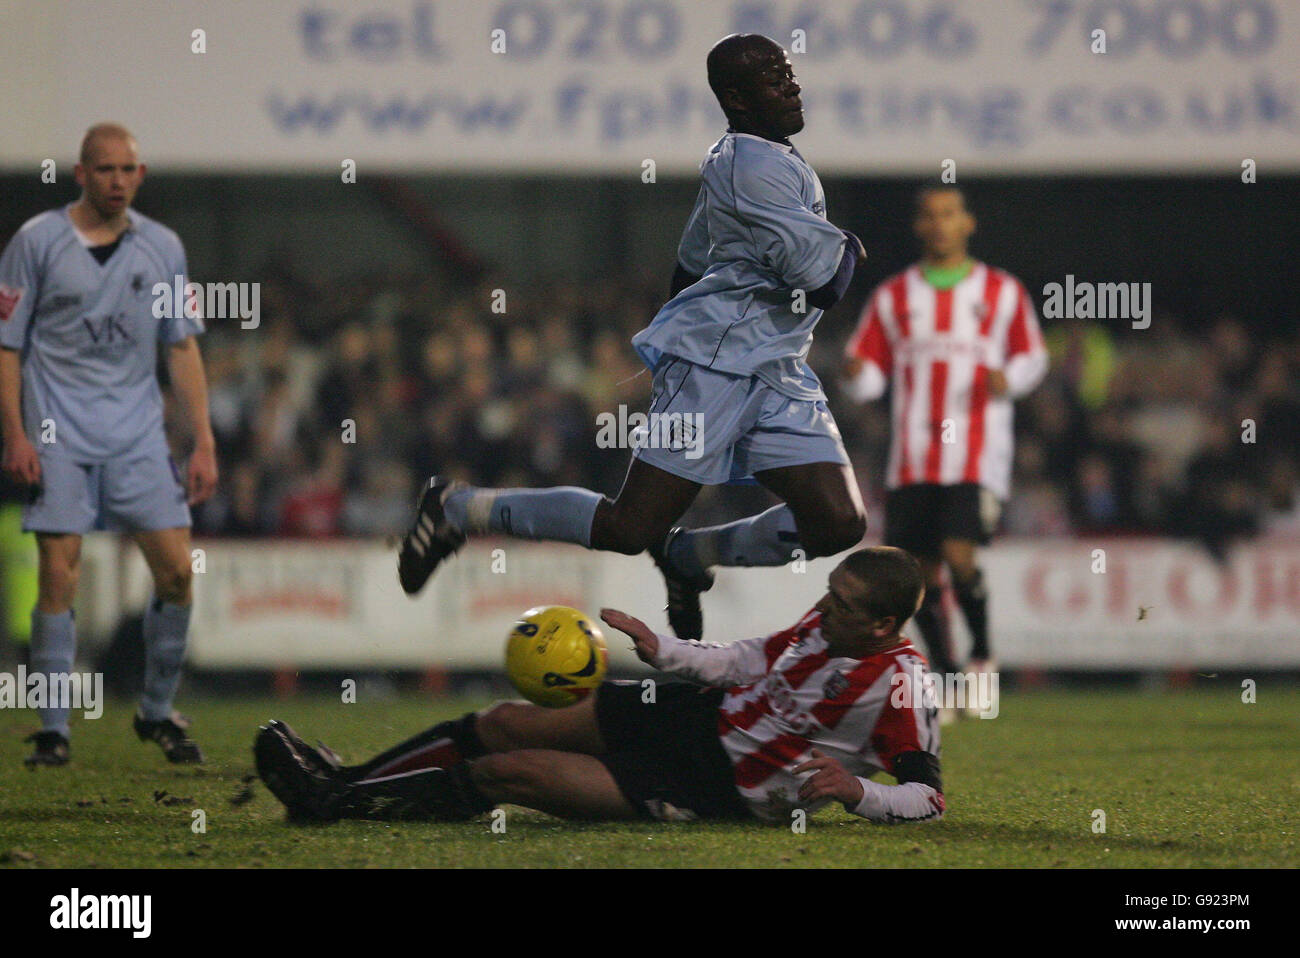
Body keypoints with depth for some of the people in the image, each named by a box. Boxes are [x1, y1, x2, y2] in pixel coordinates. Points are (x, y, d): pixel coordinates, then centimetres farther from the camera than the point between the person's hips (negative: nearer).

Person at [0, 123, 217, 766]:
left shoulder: (161, 247, 9)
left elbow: (182, 347, 12)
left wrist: (203, 443, 6)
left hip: (139, 439, 3)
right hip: (58, 440, -3)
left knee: (176, 569, -5)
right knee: (58, 574, -8)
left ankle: (157, 713, 12)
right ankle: (53, 729, 0)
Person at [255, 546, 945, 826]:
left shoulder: (897, 688, -23)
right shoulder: (825, 624, -1)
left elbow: (929, 797, -24)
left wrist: (857, 791, -40)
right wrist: (661, 650, 3)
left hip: (725, 789, -7)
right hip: (703, 716, 7)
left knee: (515, 771, -11)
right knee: (504, 724, 2)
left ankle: (337, 802, 2)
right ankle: (345, 780, 16)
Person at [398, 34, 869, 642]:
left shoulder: (734, 160, 19)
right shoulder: (757, 168, -14)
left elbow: (690, 265, 30)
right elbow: (821, 278, -18)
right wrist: (847, 249, 4)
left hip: (778, 375, 10)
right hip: (713, 362, -10)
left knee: (839, 523, -5)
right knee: (631, 528, -9)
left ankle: (684, 557, 16)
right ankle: (457, 508, 9)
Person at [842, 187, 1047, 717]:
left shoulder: (1003, 292, 6)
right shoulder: (891, 296, 10)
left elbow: (1033, 357, 15)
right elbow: (868, 379, 10)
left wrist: (1009, 379, -7)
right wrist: (855, 374, -14)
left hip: (977, 458, -3)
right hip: (912, 462, 3)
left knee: (959, 554, -20)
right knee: (920, 573, 1)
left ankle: (982, 652, 4)